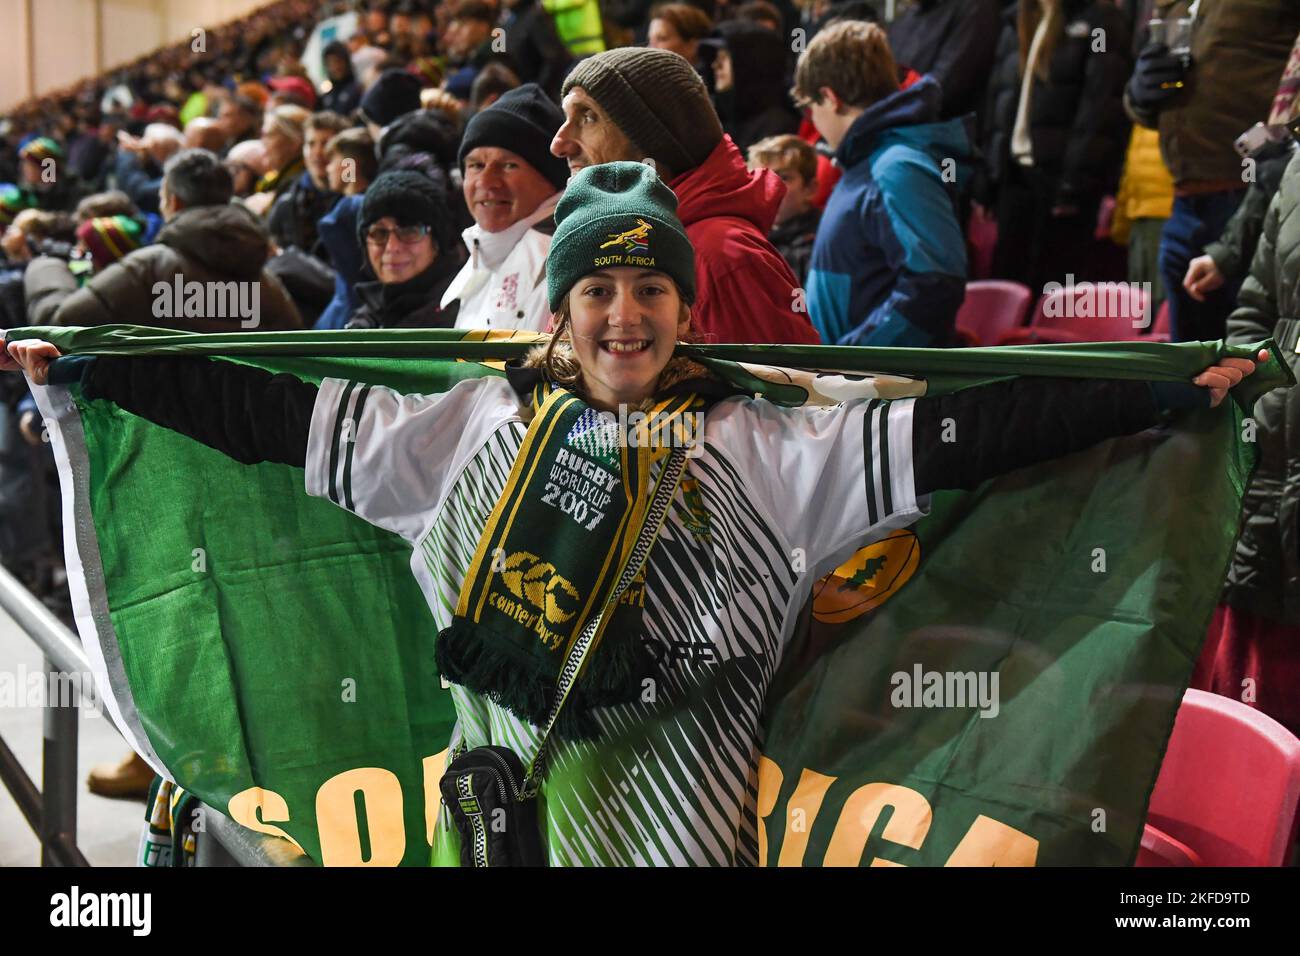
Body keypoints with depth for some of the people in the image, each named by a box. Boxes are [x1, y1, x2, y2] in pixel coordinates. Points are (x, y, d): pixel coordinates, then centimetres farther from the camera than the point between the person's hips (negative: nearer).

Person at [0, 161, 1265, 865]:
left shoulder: (752, 443, -2)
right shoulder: (477, 421, 6)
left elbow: (938, 434, -10)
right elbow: (279, 415, 7)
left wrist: (1165, 392, -17)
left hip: (666, 790, -2)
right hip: (499, 768, 3)